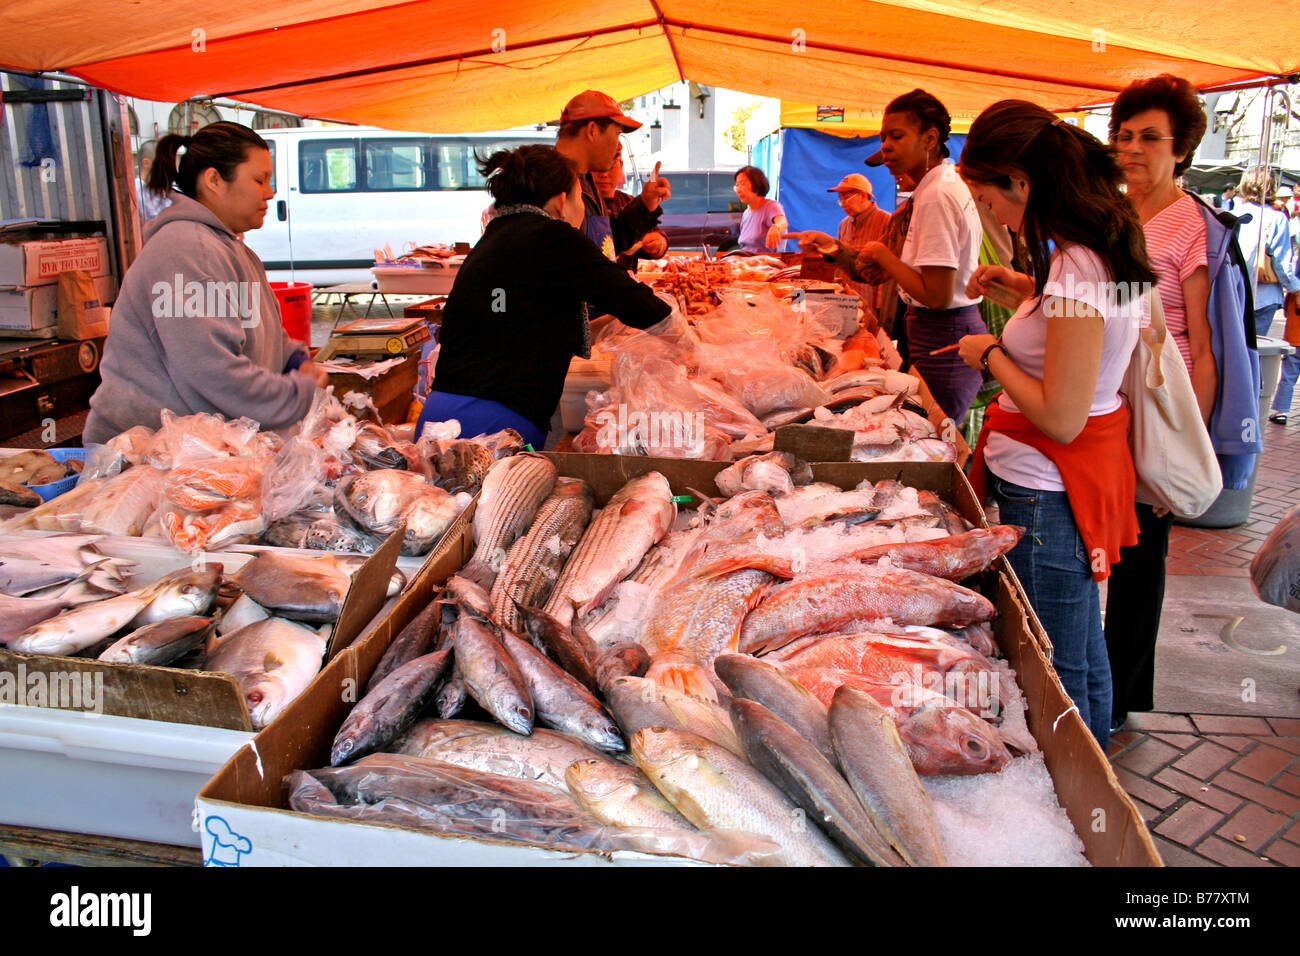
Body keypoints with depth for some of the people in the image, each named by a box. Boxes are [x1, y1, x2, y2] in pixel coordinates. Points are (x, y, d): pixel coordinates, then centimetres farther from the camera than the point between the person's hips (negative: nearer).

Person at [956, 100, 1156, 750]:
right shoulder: (1104, 249, 4)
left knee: (1054, 676, 6)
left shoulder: (1076, 272, -24)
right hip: (1086, 472, 10)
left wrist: (992, 354, -12)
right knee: (1084, 657, 24)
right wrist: (1024, 287, 15)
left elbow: (1060, 419, -25)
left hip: (1048, 493, -10)